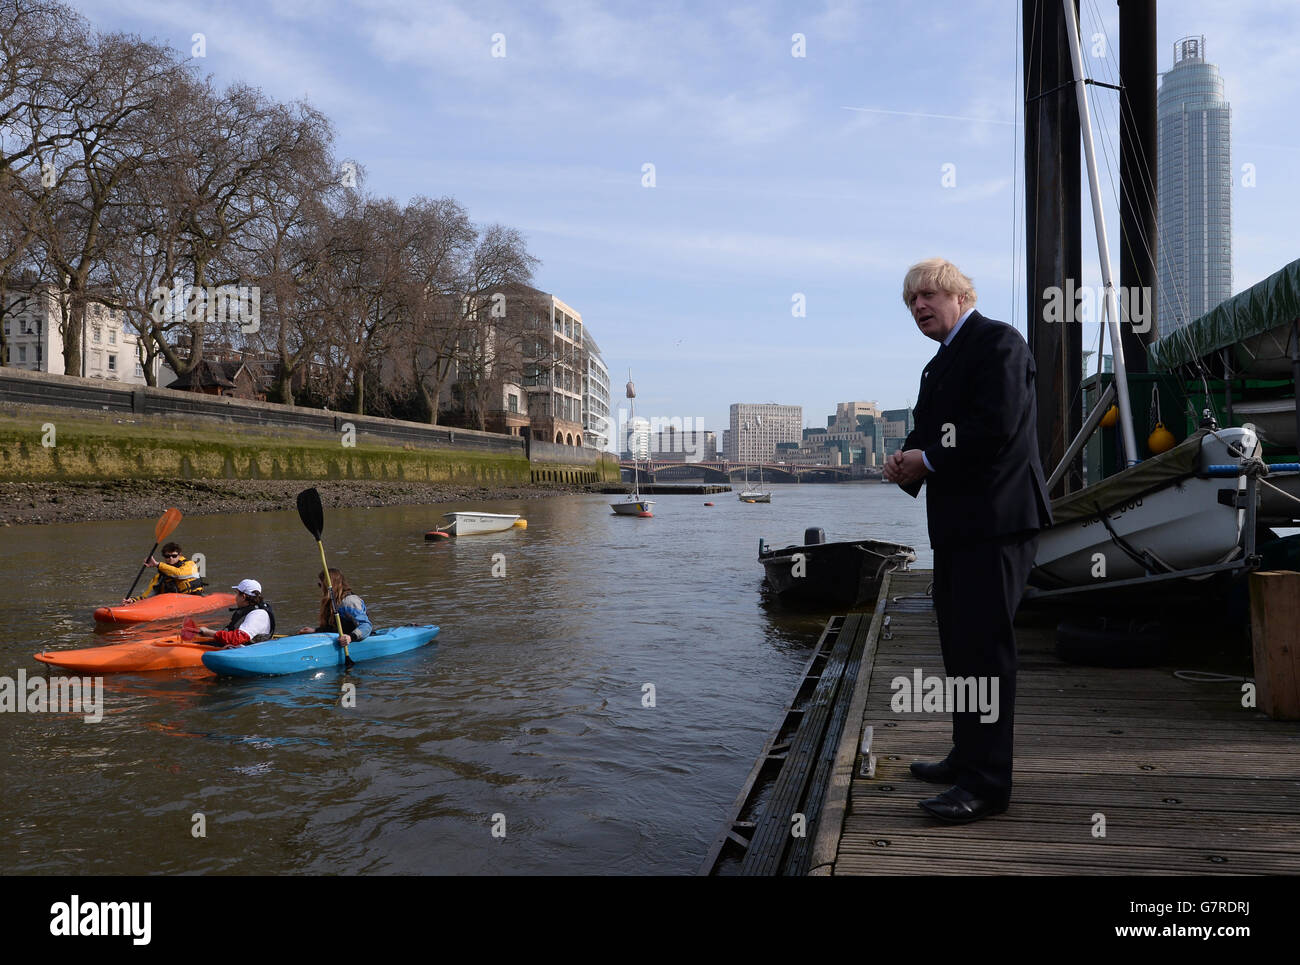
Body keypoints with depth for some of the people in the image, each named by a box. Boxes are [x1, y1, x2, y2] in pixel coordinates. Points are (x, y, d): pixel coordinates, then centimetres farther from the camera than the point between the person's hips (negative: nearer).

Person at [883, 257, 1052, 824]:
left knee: (983, 644, -11)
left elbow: (995, 429, -21)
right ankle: (968, 758, 30)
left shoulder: (997, 342, -8)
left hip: (995, 520, -10)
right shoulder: (941, 364, 21)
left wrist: (928, 460, -12)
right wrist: (907, 463, -2)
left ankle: (986, 783, -5)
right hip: (957, 523, 10)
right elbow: (930, 435, 20)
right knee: (959, 644, 17)